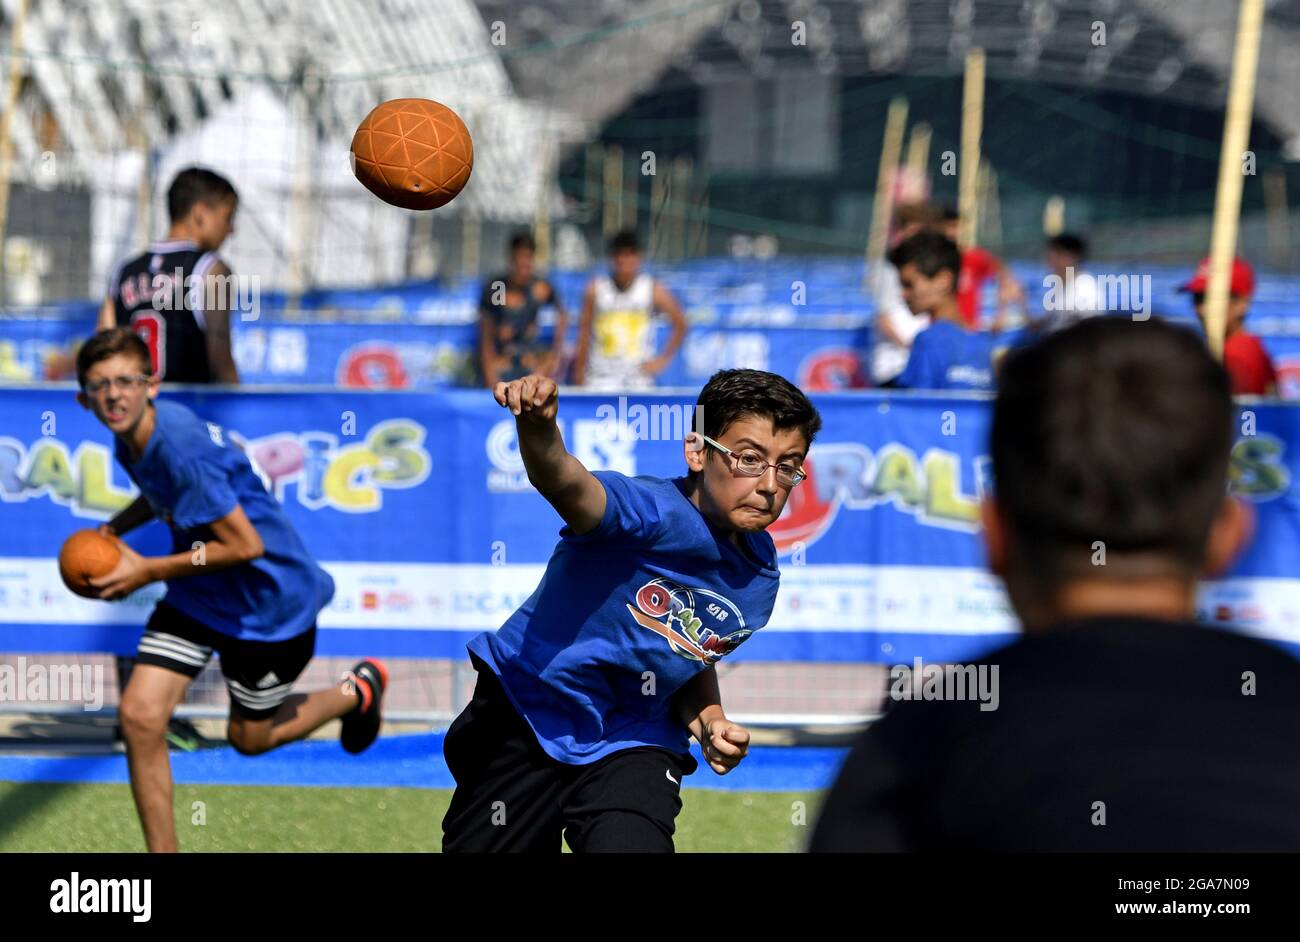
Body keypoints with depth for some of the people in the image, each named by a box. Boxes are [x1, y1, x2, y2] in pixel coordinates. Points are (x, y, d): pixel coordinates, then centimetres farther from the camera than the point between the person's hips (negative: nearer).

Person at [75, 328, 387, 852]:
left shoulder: (179, 446, -33)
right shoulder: (132, 437, -5)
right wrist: (114, 530, 1)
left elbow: (244, 544, -30)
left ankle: (357, 692, 39)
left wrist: (146, 571, -22)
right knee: (139, 716, -8)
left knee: (249, 738, 13)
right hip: (197, 598, 7)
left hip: (268, 604, -7)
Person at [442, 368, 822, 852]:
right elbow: (567, 485, -45)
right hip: (524, 717, -4)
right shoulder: (652, 512, -23)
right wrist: (537, 429, -67)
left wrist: (708, 721, -2)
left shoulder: (760, 578, -2)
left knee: (634, 844, -24)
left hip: (636, 744, 4)